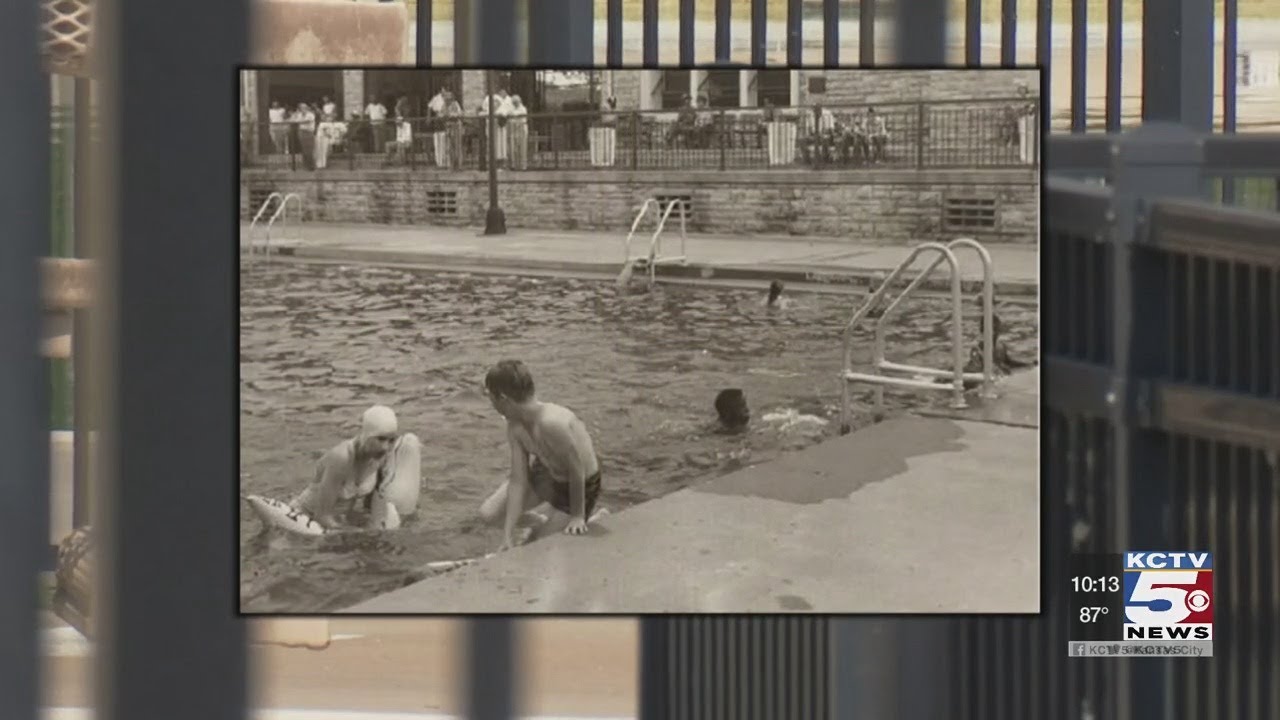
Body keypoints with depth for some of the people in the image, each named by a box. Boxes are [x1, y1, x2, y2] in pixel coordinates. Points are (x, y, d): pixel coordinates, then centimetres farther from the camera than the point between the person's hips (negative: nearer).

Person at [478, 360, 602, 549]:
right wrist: (507, 538, -15)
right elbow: (518, 482, -13)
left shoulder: (552, 423, -42)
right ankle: (538, 522, 29)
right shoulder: (515, 428, -15)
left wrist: (577, 515, -16)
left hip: (581, 487, -7)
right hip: (545, 474, 7)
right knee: (488, 514, 2)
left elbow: (576, 471, -29)